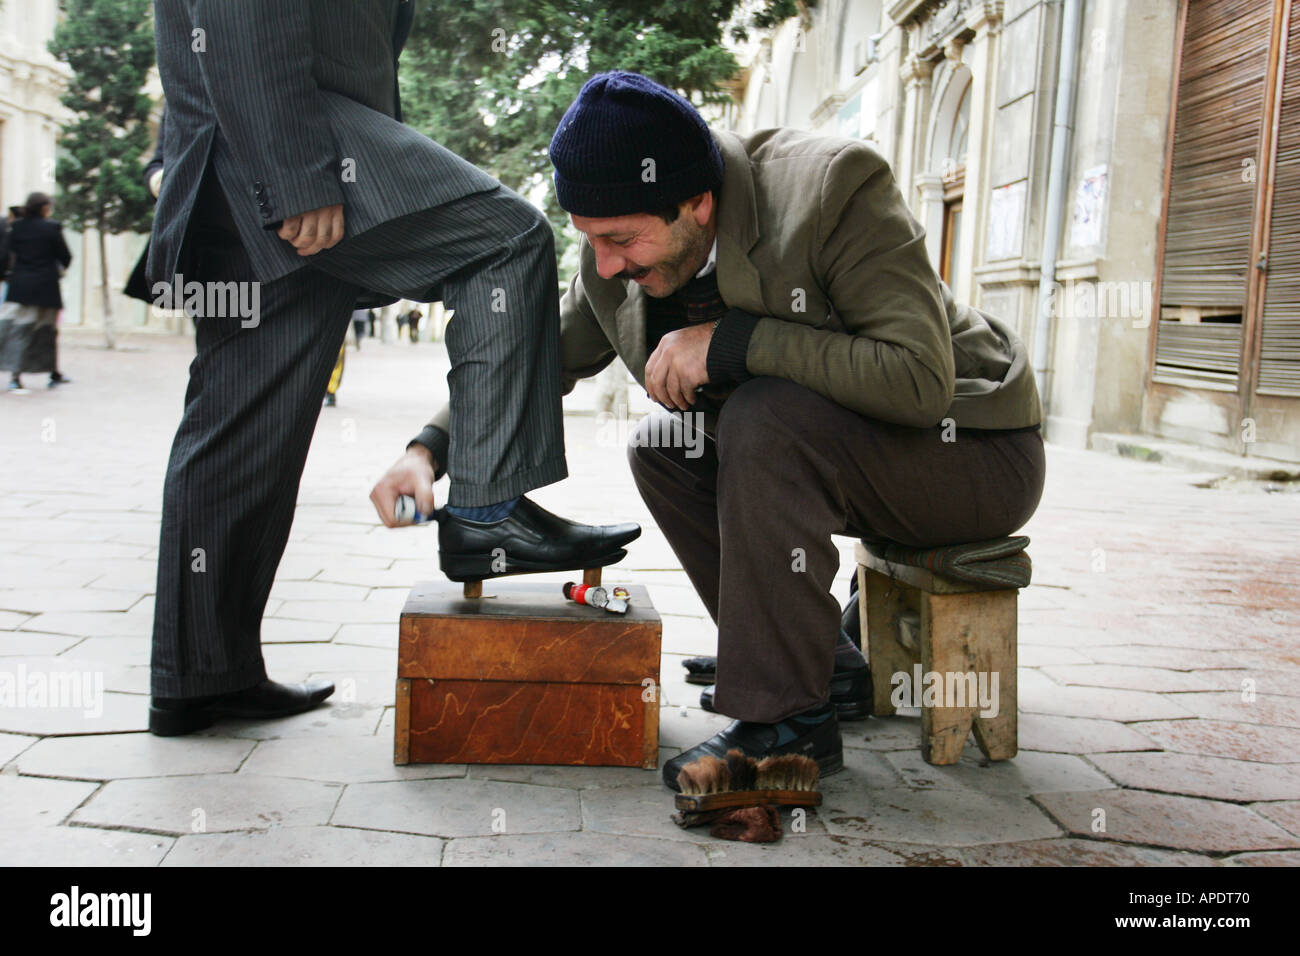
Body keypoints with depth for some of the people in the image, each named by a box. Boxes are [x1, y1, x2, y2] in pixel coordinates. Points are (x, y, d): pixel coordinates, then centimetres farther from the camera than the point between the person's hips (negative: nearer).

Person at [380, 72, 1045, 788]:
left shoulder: (833, 188, -28)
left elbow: (920, 381, -35)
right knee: (663, 449, -2)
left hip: (973, 451, -7)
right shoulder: (621, 256, -7)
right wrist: (431, 445, -9)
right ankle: (819, 659, 6)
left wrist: (730, 342, -34)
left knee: (765, 420, -30)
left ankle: (789, 717, -19)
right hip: (826, 448, 8)